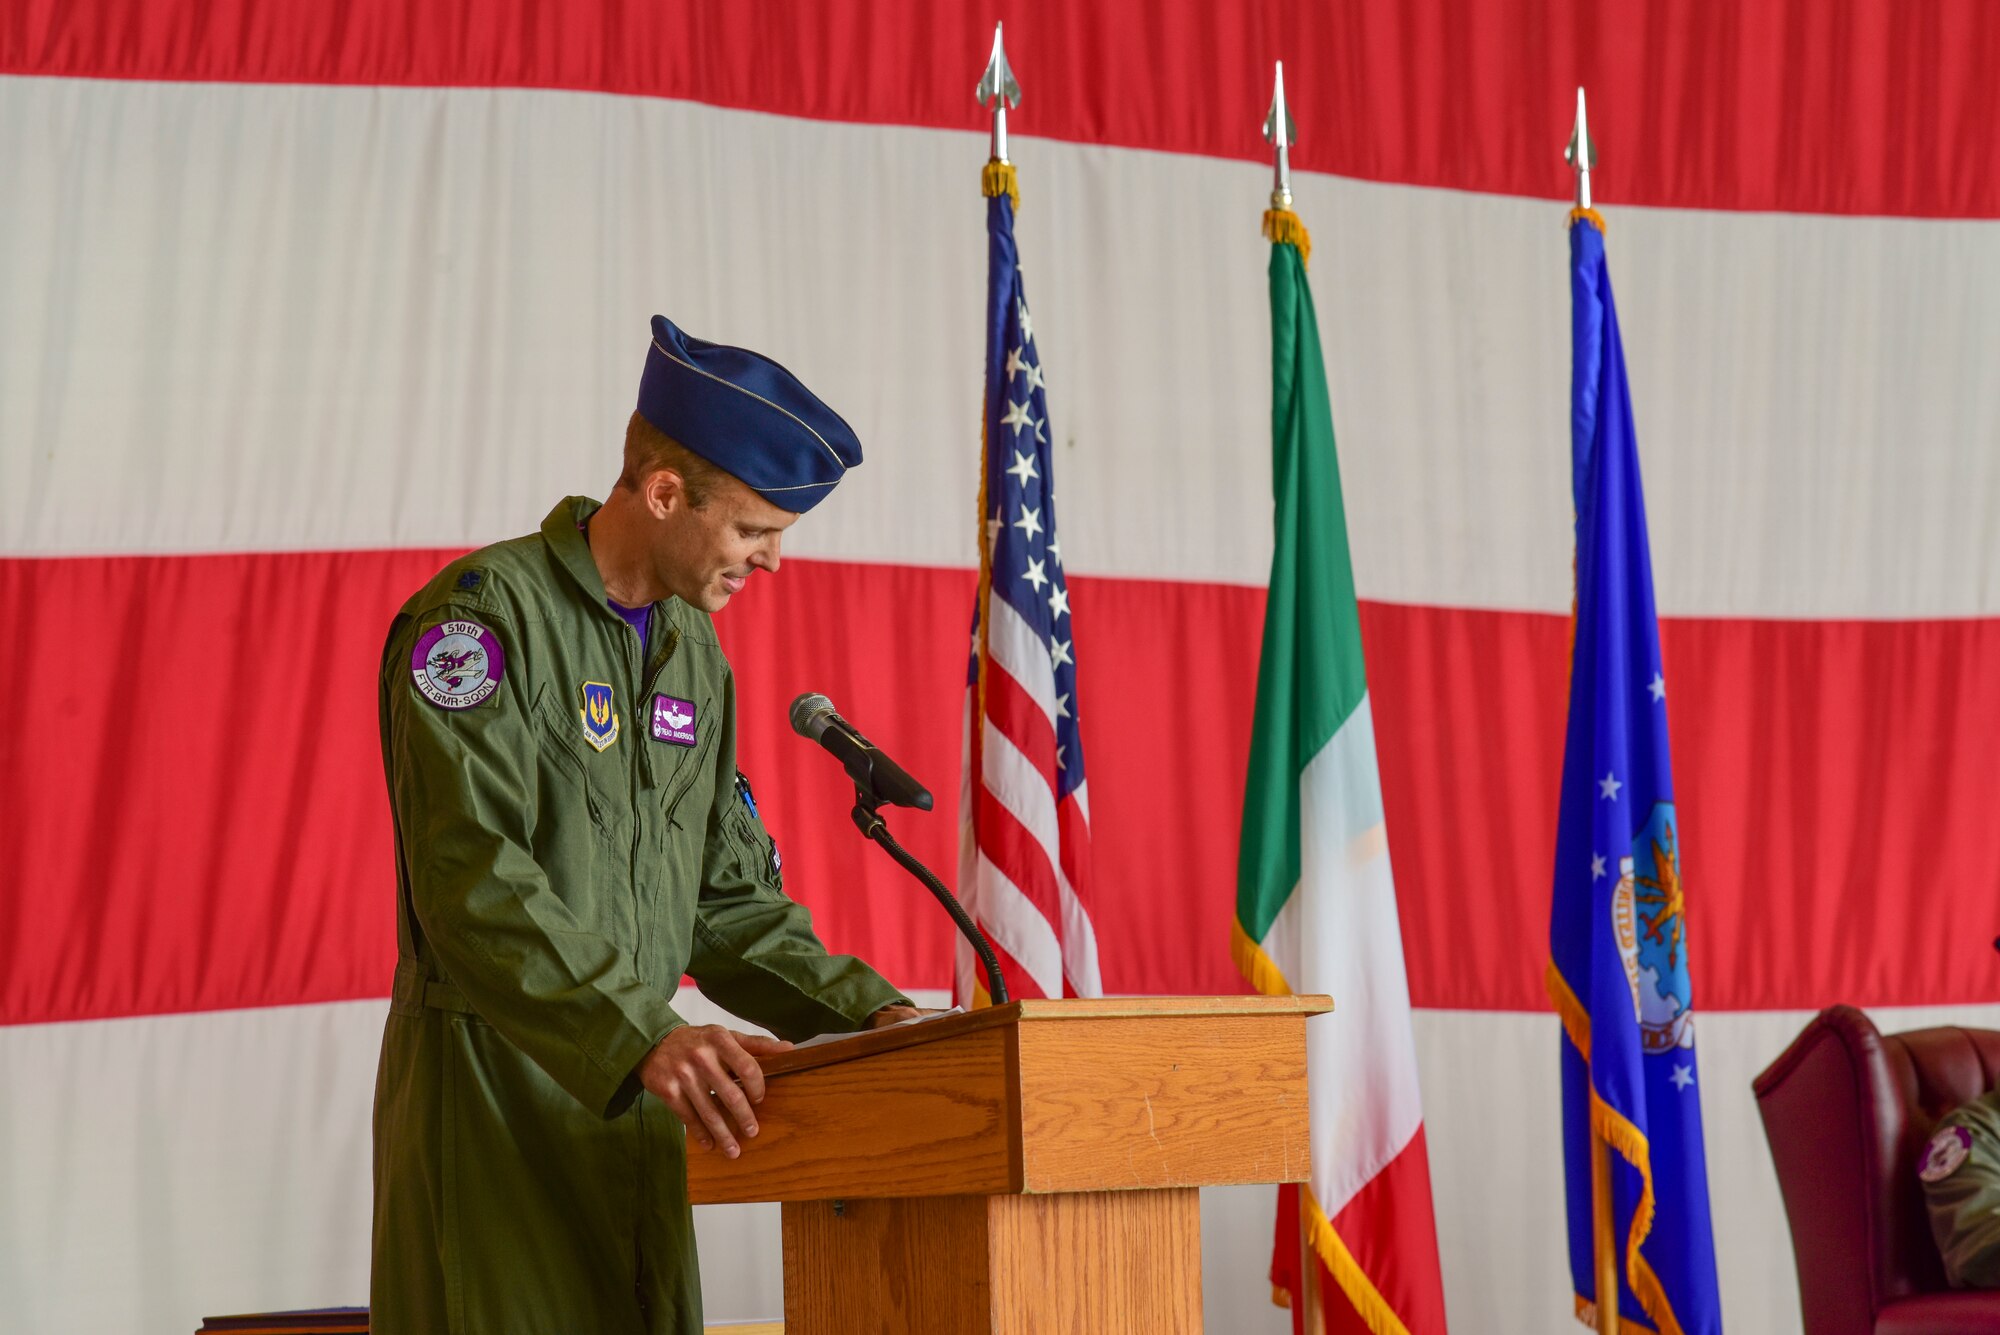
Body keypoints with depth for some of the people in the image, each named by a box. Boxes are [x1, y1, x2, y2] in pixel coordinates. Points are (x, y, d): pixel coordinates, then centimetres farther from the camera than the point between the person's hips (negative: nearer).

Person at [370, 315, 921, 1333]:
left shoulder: (694, 652, 15)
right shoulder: (487, 613, -11)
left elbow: (729, 903, 17)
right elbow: (472, 881, -24)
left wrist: (870, 1013, 2)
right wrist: (644, 1037, -34)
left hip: (633, 1113, 7)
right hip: (493, 1108, -7)